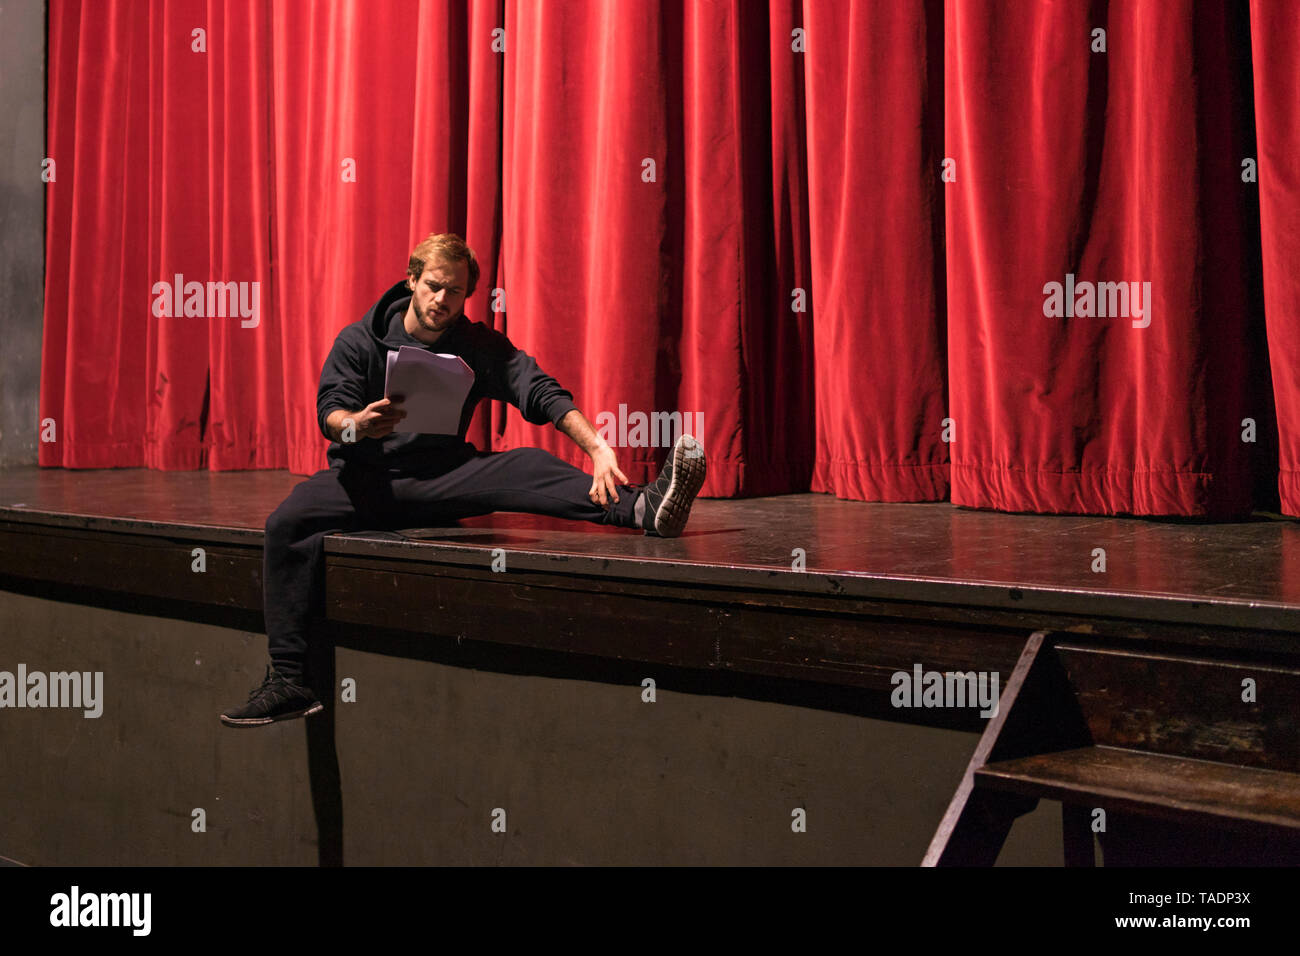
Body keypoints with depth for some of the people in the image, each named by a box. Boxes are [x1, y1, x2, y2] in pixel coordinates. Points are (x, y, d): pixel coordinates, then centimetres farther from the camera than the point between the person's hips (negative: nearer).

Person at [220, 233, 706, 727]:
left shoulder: (480, 346, 4)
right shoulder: (359, 341, 1)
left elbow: (544, 394, -7)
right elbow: (329, 412, -8)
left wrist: (599, 448, -24)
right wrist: (358, 426, -34)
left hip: (443, 479, 1)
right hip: (365, 478, 0)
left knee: (525, 467, -26)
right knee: (288, 521, -28)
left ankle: (643, 507, -48)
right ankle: (288, 681, -28)